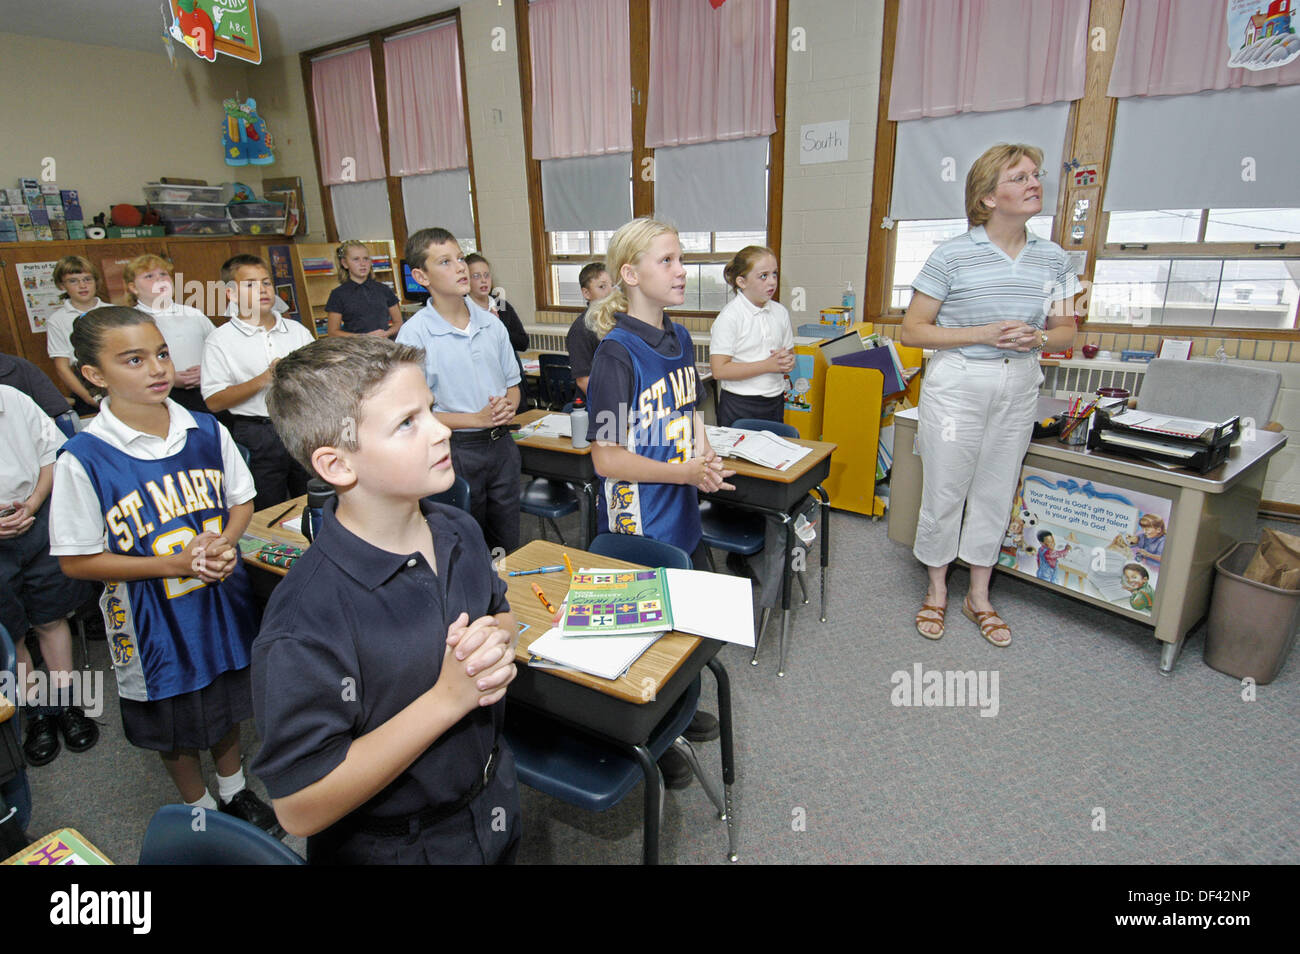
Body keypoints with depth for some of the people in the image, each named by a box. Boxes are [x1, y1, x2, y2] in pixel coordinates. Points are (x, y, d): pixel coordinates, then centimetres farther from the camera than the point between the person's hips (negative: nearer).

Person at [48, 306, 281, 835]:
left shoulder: (207, 431, -9)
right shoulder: (84, 459, -19)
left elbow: (242, 500, 4)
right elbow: (78, 561, -13)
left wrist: (225, 544, -16)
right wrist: (174, 563, -22)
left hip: (224, 602, 3)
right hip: (153, 621, -3)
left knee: (227, 705, 24)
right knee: (175, 729, 19)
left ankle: (235, 790, 50)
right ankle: (200, 808, 46)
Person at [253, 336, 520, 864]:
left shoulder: (461, 532, -10)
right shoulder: (307, 620, -31)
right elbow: (300, 808, -26)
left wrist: (498, 640, -16)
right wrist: (447, 698, -30)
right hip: (389, 846, -5)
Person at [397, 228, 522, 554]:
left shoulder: (491, 324, 4)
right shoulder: (415, 334, -11)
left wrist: (509, 407, -9)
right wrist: (479, 419, -17)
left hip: (501, 444, 5)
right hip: (455, 451, -4)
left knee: (508, 545, 17)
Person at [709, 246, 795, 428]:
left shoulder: (780, 312, 7)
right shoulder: (729, 316, -11)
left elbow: (790, 353, 20)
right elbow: (719, 370, -18)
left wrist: (787, 361, -6)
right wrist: (768, 365, -18)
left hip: (775, 403, 6)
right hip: (739, 405, -5)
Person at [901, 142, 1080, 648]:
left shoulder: (1053, 258, 6)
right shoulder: (952, 255, -8)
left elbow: (1066, 331, 14)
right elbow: (913, 330, -8)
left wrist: (1038, 338, -9)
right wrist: (983, 333, -17)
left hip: (1018, 388, 4)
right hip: (956, 384, -4)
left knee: (995, 492, 12)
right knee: (945, 491, 2)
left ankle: (979, 596, 28)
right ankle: (937, 590, 24)